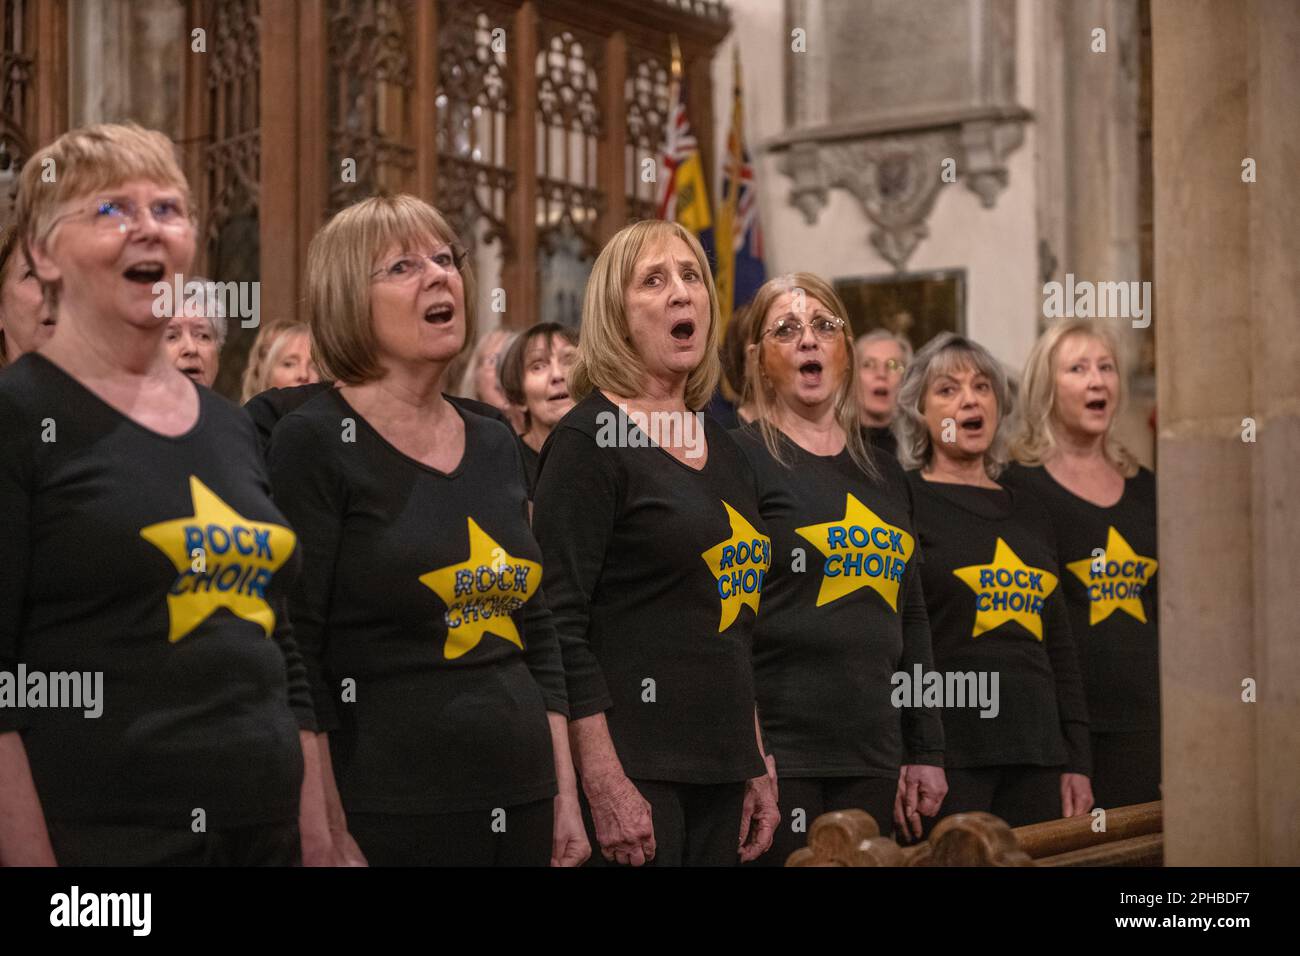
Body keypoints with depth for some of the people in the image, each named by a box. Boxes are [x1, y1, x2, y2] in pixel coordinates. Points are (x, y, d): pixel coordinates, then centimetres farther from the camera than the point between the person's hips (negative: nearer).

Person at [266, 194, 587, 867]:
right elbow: (295, 660, -12)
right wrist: (328, 836, -15)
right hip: (387, 810, -6)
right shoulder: (313, 444, -8)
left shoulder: (496, 446, 11)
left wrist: (565, 794, 11)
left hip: (520, 802, 6)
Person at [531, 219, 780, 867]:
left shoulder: (721, 444, 14)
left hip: (719, 766, 7)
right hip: (632, 768, -7)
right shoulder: (589, 440, -8)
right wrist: (604, 784, -20)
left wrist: (757, 765, 15)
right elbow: (560, 629, -15)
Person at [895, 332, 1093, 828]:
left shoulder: (1028, 512, 17)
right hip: (946, 750, -6)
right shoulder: (903, 502, -2)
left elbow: (1060, 645, 18)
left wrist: (1077, 760, 12)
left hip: (1035, 750, 6)